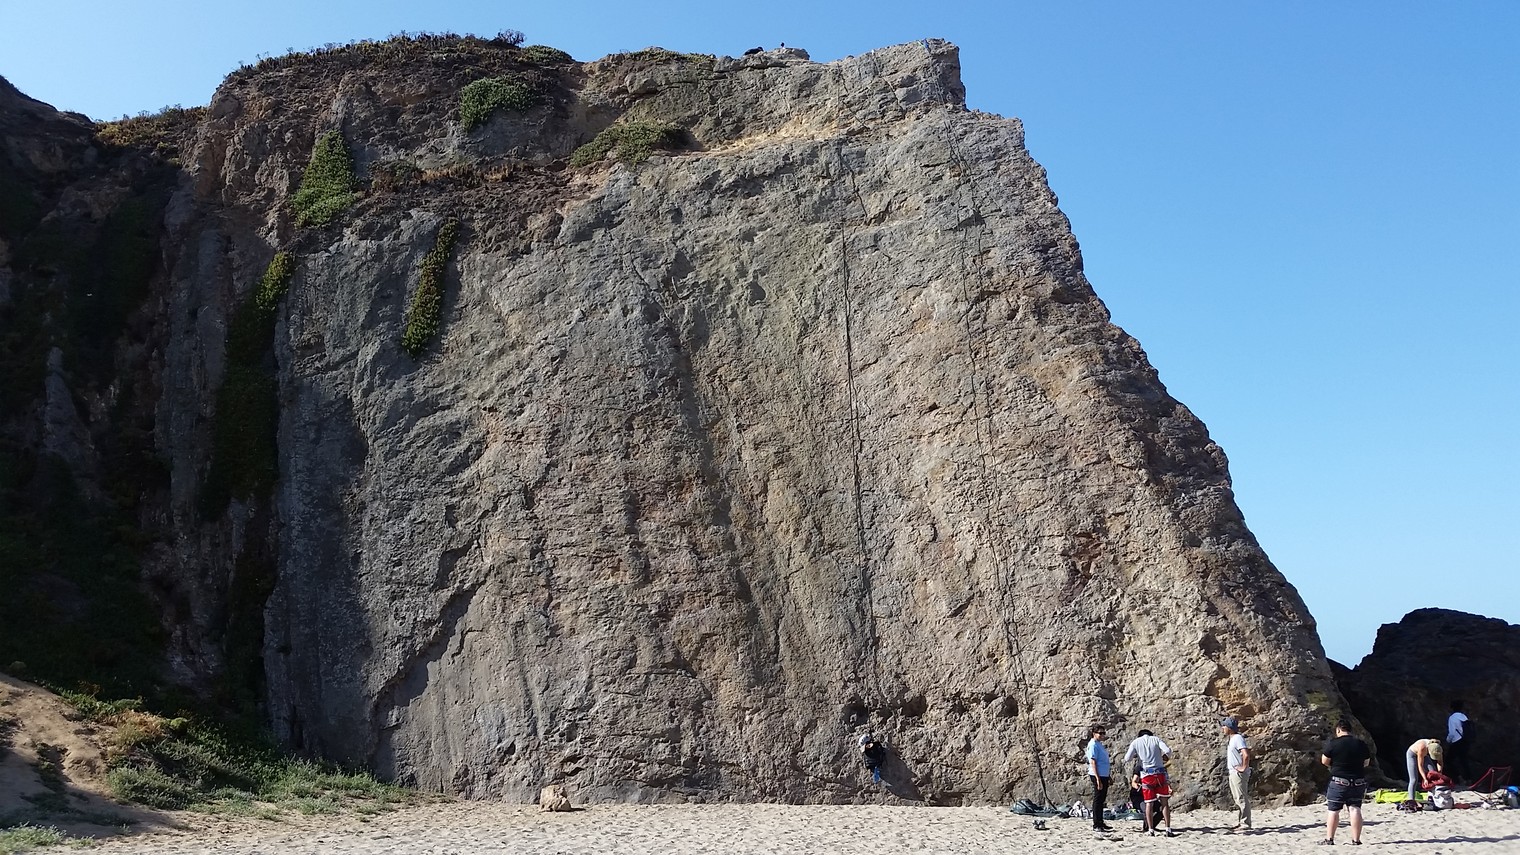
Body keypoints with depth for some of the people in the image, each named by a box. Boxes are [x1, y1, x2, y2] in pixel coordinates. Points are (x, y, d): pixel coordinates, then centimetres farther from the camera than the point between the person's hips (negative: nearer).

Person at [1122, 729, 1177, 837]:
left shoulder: (1136, 742, 6)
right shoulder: (1156, 739, 7)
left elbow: (1127, 759, -3)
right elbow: (1168, 751, -8)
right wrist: (1165, 757, 13)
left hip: (1146, 775, 0)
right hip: (1160, 773, 0)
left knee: (1148, 803, 6)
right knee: (1165, 802, 6)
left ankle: (1151, 830, 4)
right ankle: (1168, 830, 2)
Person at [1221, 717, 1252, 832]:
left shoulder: (1238, 738, -17)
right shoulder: (1231, 739, 13)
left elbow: (1246, 754, -27)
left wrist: (1243, 767, -20)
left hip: (1239, 773, -10)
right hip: (1233, 773, 10)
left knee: (1242, 798, -6)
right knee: (1237, 799, 14)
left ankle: (1245, 824, -4)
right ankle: (1238, 822, 21)